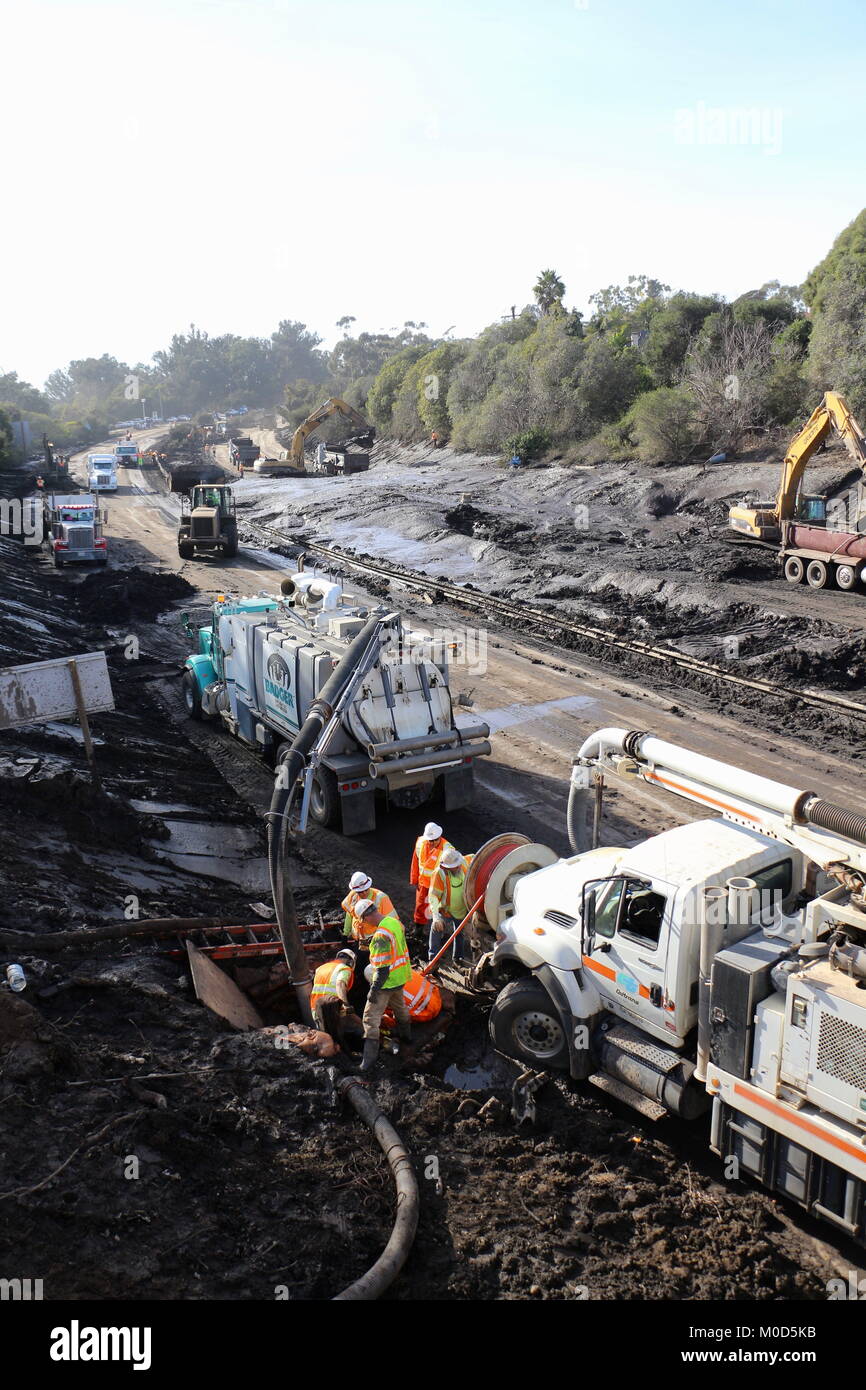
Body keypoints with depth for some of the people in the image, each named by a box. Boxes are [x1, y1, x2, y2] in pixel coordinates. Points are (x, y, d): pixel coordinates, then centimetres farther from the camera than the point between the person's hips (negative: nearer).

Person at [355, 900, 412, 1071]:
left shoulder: (380, 936, -30)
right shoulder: (395, 922, -4)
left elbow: (382, 968, -29)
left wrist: (374, 990, -22)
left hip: (386, 982, -9)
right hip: (400, 978, 9)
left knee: (371, 1016, 0)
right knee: (399, 1006, 31)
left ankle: (370, 1055, 2)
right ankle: (405, 1034, 52)